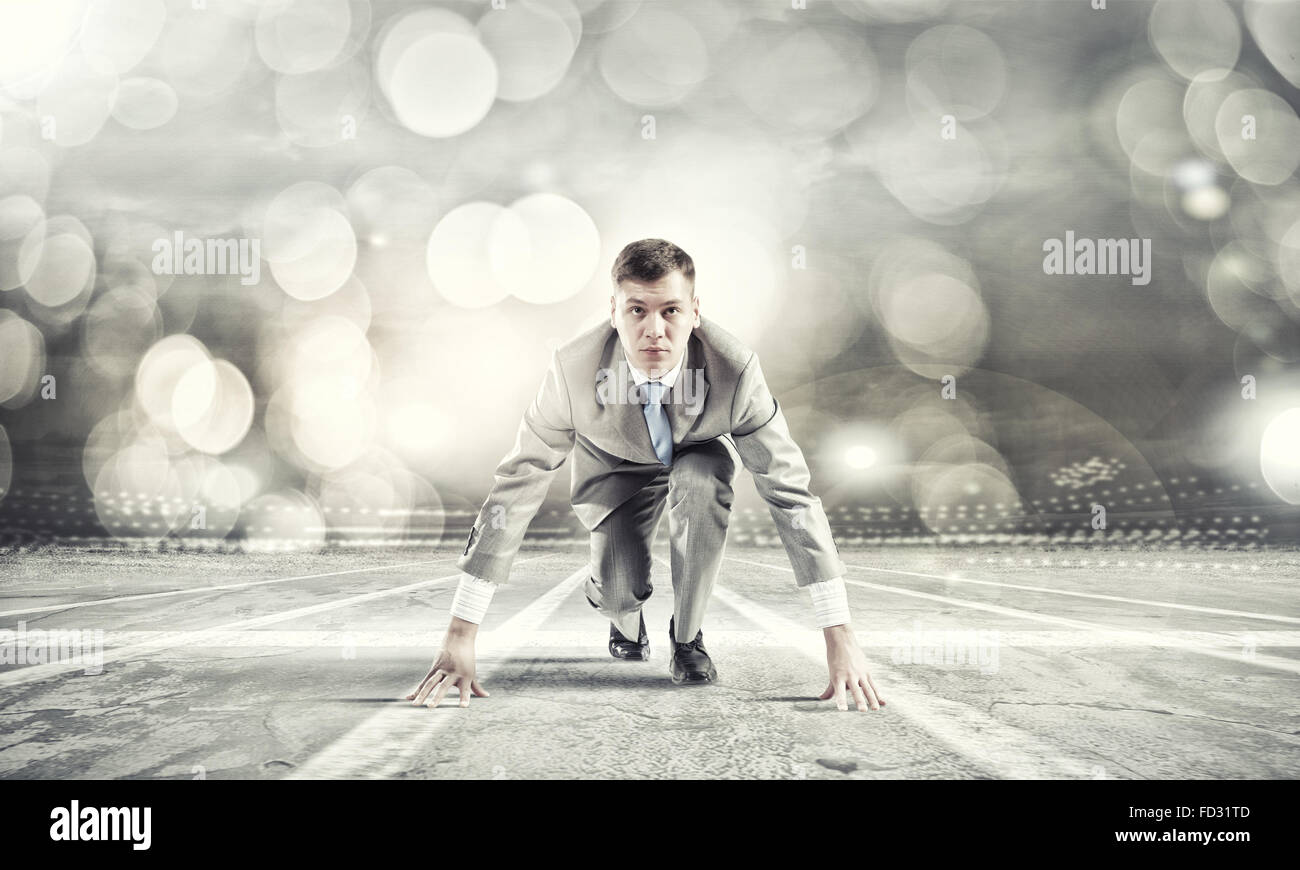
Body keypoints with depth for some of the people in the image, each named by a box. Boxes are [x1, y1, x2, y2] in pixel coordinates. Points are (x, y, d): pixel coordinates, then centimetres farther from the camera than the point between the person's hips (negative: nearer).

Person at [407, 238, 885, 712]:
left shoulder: (734, 366, -36)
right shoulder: (574, 368, -35)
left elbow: (789, 489, -32)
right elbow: (517, 484, -30)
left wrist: (839, 636, -36)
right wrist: (460, 634, -31)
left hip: (698, 457, 0)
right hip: (616, 466, 0)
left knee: (702, 480, -35)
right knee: (619, 592, -21)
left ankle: (688, 637, -10)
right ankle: (624, 613, 21)